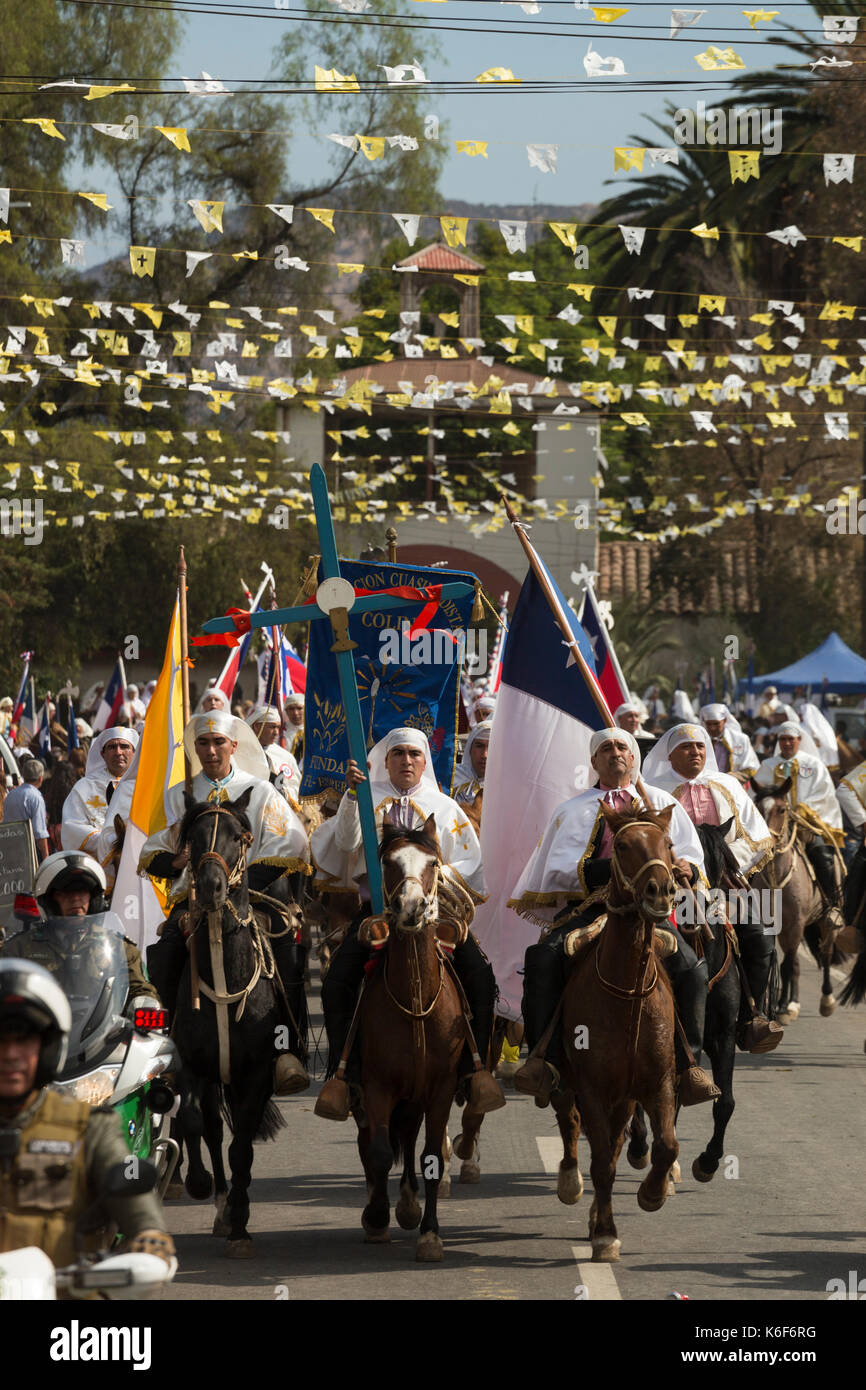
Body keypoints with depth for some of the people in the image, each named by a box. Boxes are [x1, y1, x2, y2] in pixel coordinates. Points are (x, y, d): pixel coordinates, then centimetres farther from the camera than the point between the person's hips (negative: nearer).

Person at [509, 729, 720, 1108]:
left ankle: (688, 1066, -18)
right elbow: (559, 869, 3)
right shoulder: (574, 810, 17)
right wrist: (610, 868, -15)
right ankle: (544, 1062, -29)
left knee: (691, 967, -26)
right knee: (543, 958, -29)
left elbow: (694, 860, 15)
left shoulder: (663, 804, 20)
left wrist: (686, 869, -11)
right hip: (587, 906, 0)